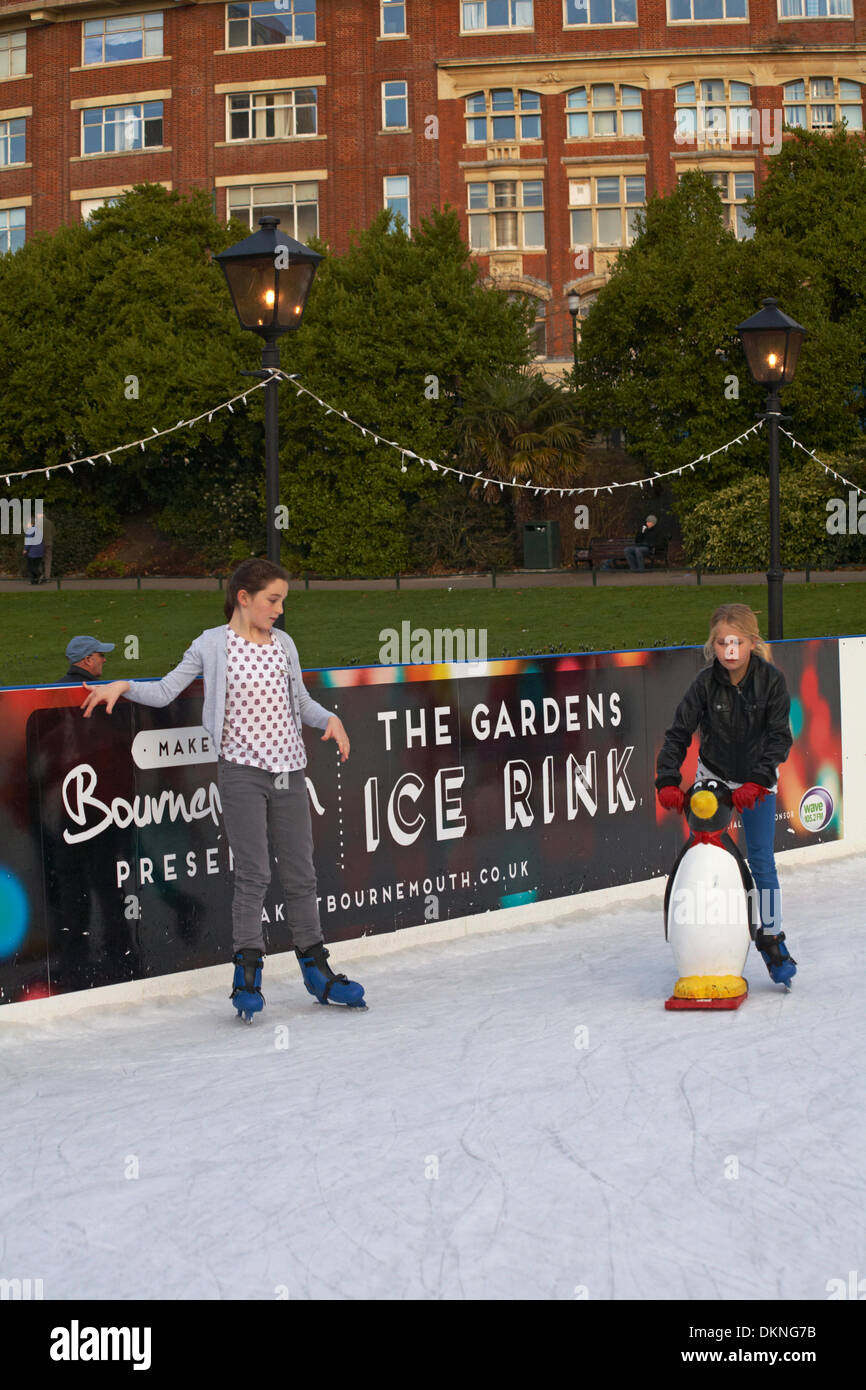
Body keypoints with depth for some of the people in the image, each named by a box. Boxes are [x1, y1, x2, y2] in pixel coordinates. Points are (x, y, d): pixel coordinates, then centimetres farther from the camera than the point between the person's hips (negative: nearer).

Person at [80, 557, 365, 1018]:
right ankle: (247, 974, 1)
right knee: (253, 874, -8)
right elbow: (165, 691, -1)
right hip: (242, 772, -4)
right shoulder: (212, 645, -2)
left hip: (289, 772, 4)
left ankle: (316, 970, 20)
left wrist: (329, 718, 0)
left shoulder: (284, 644, 11)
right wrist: (123, 686, -17)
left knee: (300, 874, 10)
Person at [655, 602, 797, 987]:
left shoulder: (771, 680, -19)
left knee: (761, 859, -4)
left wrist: (758, 782, -28)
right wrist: (668, 781, -28)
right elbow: (678, 734, -15)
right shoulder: (705, 683, -17)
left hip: (757, 781, -1)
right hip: (713, 776, 1)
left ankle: (771, 939, 9)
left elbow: (779, 737, -18)